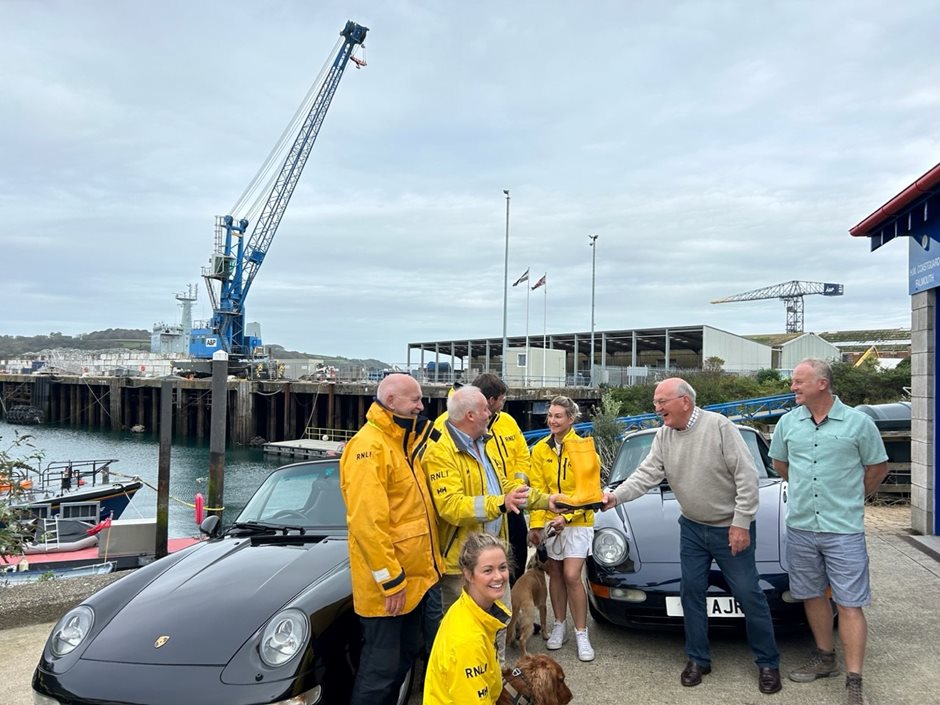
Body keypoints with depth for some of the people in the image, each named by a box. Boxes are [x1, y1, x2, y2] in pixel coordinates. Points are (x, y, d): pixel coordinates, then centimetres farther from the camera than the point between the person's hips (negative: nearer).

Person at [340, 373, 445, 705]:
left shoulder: (403, 442, 12)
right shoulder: (369, 446, -19)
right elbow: (366, 522, -25)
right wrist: (390, 578, -23)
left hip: (415, 576, 10)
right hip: (388, 583, -10)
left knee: (407, 654, 21)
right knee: (381, 666, 2)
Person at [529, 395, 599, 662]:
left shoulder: (584, 448, -10)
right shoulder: (540, 450, 0)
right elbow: (537, 489, 1)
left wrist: (566, 516, -17)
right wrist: (536, 524, -6)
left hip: (578, 520, -3)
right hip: (550, 520, 4)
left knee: (571, 575, -9)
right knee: (555, 573, 11)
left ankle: (581, 633, 6)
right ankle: (560, 625, 28)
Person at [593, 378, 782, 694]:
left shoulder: (719, 426, -19)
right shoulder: (663, 436, -1)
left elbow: (747, 476, -18)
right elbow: (646, 475, -4)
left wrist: (741, 522, -18)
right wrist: (616, 496, -21)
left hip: (730, 528, -5)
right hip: (692, 528, 6)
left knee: (749, 595, 2)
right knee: (691, 591, 9)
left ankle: (768, 663, 19)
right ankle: (698, 659, 23)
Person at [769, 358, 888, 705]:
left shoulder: (858, 422, -7)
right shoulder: (788, 422, 3)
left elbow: (878, 467, 5)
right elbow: (779, 463, 19)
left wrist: (850, 499, 10)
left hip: (844, 529, -4)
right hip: (800, 527, 4)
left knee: (849, 604, 0)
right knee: (813, 596, 15)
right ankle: (825, 658, 33)